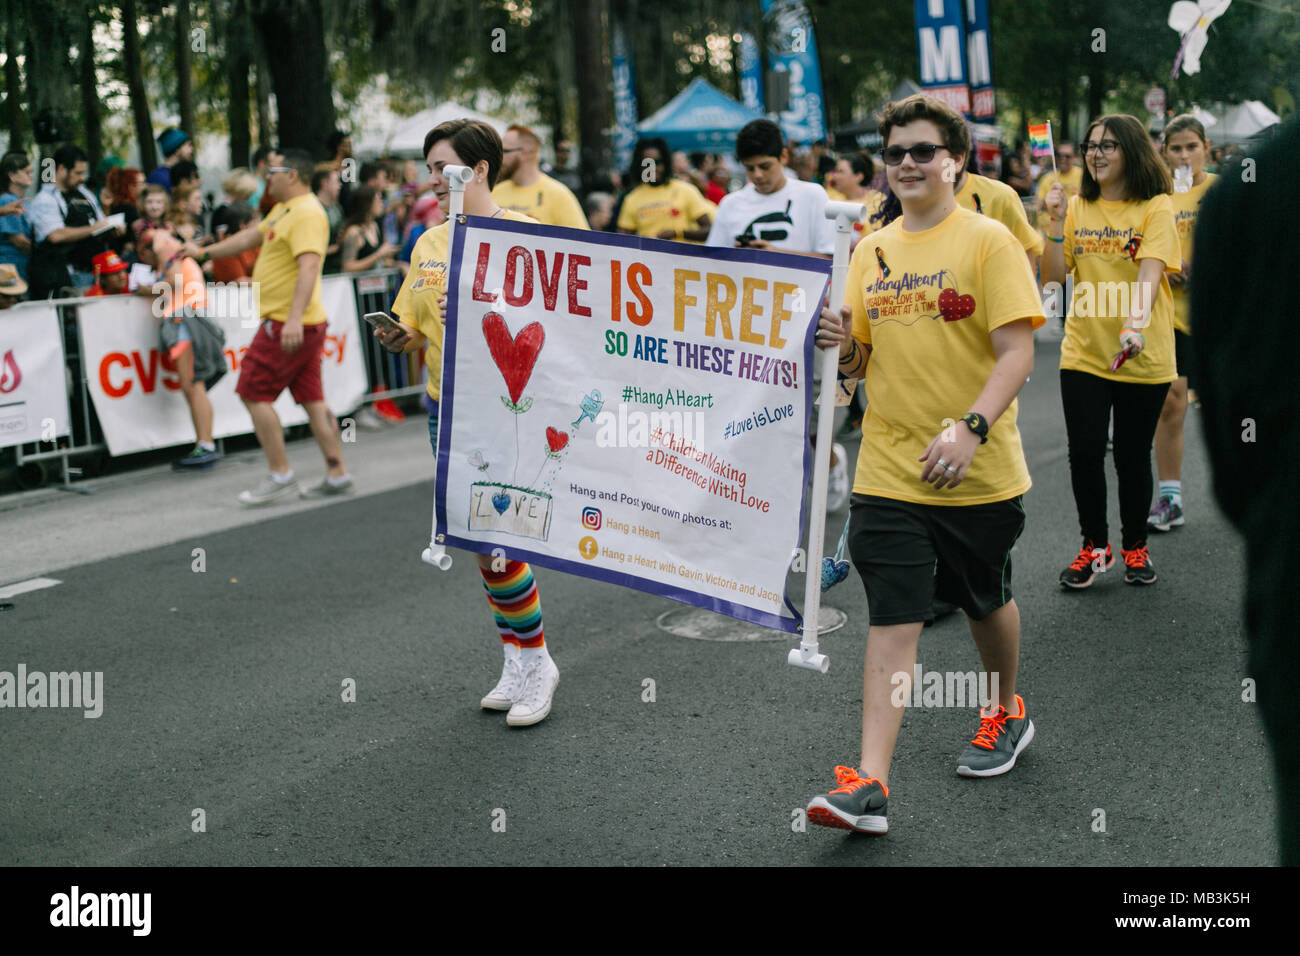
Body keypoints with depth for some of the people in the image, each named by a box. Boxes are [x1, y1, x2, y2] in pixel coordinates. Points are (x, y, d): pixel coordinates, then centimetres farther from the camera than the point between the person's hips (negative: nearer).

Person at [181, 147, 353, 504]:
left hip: (287, 325, -10)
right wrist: (205, 252, 38)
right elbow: (251, 237, 31)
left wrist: (294, 318, -36)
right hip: (299, 326, 10)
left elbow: (309, 266, -27)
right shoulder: (283, 210, 16)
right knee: (312, 399, 10)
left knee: (253, 393, -4)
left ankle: (281, 476, -1)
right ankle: (337, 475, 12)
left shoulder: (307, 214, -16)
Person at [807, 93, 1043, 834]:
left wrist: (970, 429, -29)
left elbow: (1017, 354, -14)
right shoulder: (872, 251, 8)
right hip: (890, 470, 3)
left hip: (978, 471, -3)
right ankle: (870, 783, -8)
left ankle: (1007, 714, 44)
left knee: (986, 600, 17)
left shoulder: (987, 240, -7)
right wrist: (841, 347, -9)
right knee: (893, 619, -4)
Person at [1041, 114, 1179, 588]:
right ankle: (1094, 547, 19)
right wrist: (1056, 222, -9)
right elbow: (1052, 276, 3)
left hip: (1143, 356, -3)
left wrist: (1136, 325, -34)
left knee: (1132, 456, 8)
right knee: (1084, 454, 1)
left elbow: (1150, 272, -19)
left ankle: (1135, 547, 26)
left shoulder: (1156, 207, -5)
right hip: (1083, 353, 3)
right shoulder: (1077, 207, 6)